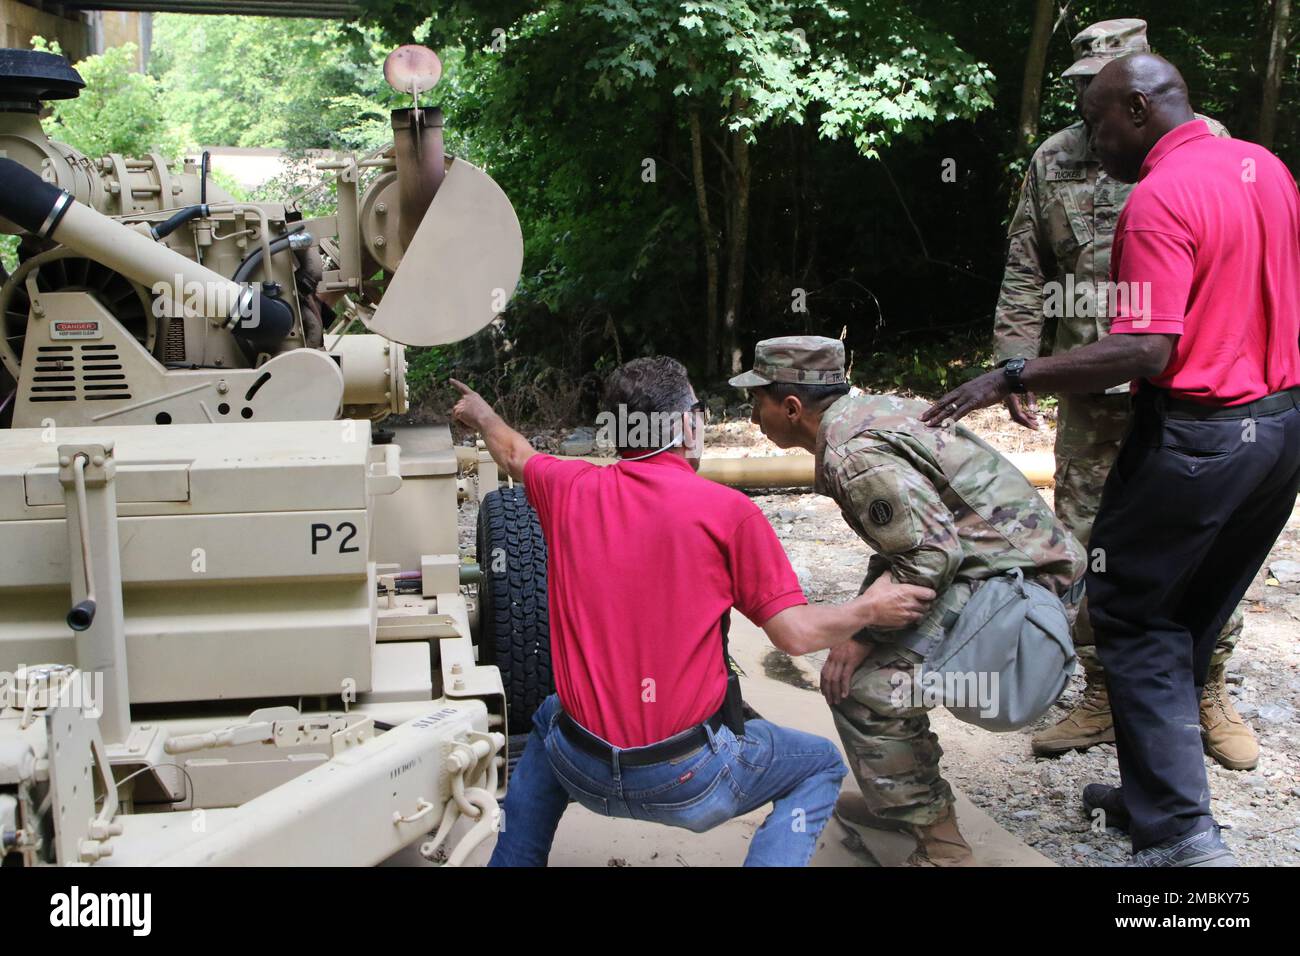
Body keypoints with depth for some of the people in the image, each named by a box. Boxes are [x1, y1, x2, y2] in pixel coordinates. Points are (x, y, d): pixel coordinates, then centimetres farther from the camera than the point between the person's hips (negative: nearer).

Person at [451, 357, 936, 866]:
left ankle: (513, 859, 36)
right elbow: (796, 634, -9)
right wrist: (871, 609, 10)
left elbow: (514, 453, 24)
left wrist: (481, 414, 46)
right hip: (687, 783, -4)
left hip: (583, 774, 5)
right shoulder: (728, 510, -12)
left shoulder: (568, 488, 0)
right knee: (821, 765, 20)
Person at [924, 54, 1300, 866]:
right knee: (1194, 620, 18)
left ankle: (1182, 833, 1)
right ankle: (1157, 790, 28)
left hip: (1197, 437, -8)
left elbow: (1146, 350, -26)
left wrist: (1010, 379, -23)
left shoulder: (1159, 199, -18)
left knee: (1133, 617, 3)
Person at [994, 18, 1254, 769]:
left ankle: (1211, 696, 22)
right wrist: (1015, 363, 1)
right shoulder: (1053, 163, 8)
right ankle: (1103, 700, 20)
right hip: (1091, 396, 2)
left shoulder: (1205, 146, 2)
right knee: (1087, 546, 6)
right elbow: (1024, 275, 10)